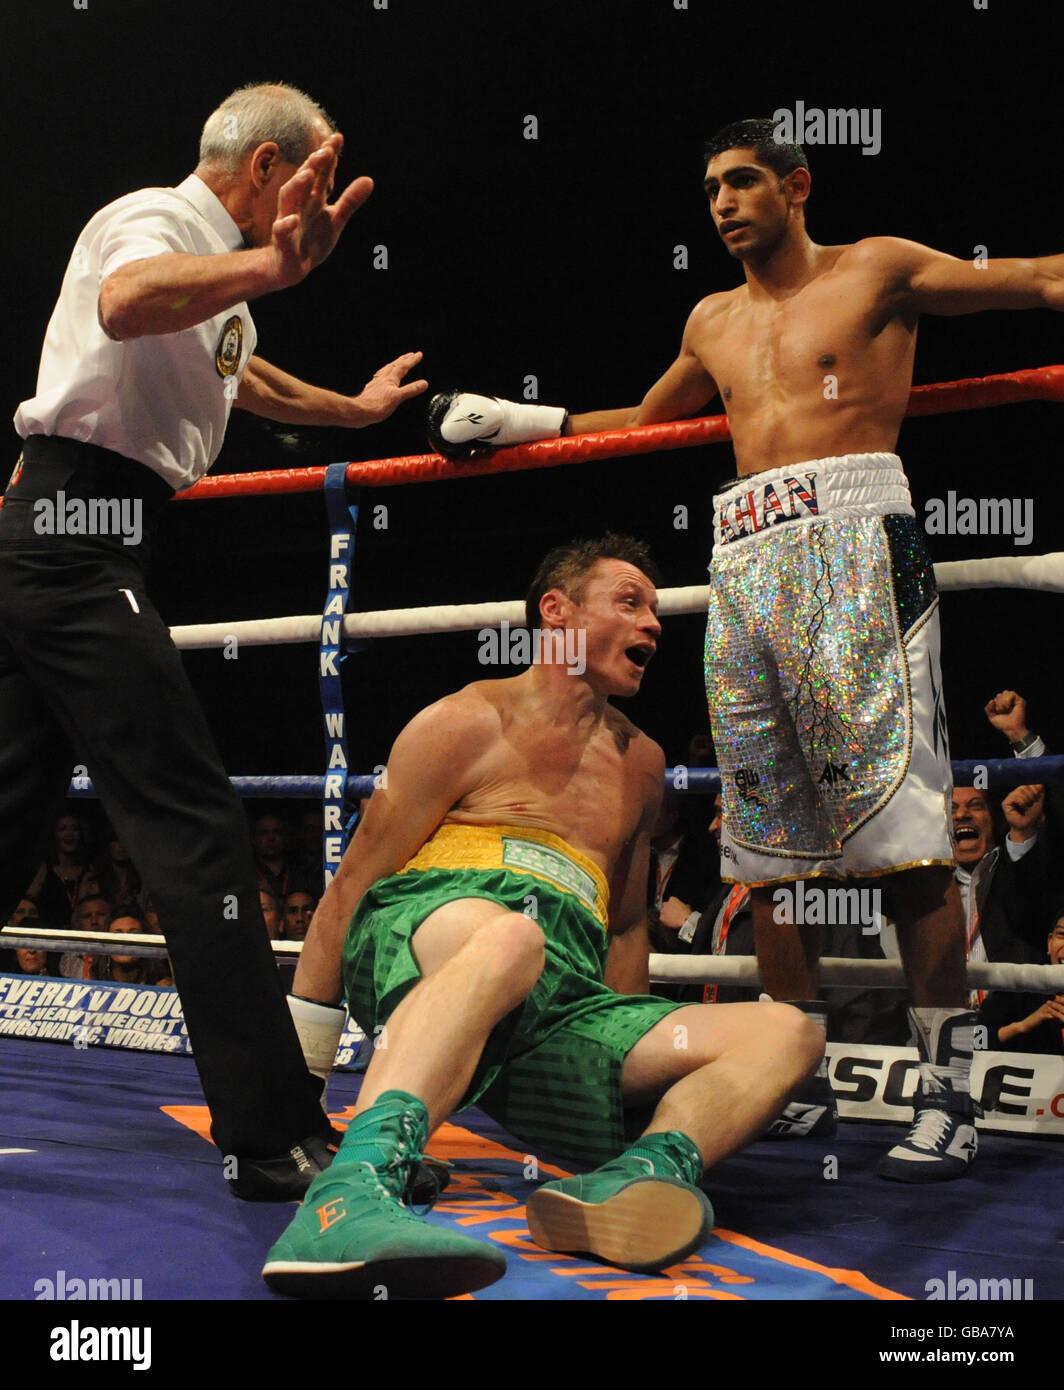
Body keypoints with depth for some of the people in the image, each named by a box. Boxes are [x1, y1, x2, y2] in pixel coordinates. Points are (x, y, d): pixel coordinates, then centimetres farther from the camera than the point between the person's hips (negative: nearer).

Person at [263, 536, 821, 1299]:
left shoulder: (640, 763, 26)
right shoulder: (471, 723, 8)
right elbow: (352, 887, 5)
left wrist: (636, 1063, 25)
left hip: (567, 1002, 6)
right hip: (423, 934, -6)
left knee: (786, 1033, -12)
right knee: (510, 934, -42)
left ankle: (648, 1170, -40)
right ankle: (352, 1190, -60)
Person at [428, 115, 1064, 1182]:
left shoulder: (876, 271, 11)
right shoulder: (713, 323, 26)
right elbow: (645, 422, 41)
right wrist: (517, 421, 39)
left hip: (853, 543, -5)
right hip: (746, 564, 6)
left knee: (900, 815, -13)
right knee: (769, 834, 2)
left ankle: (947, 1091, -10)